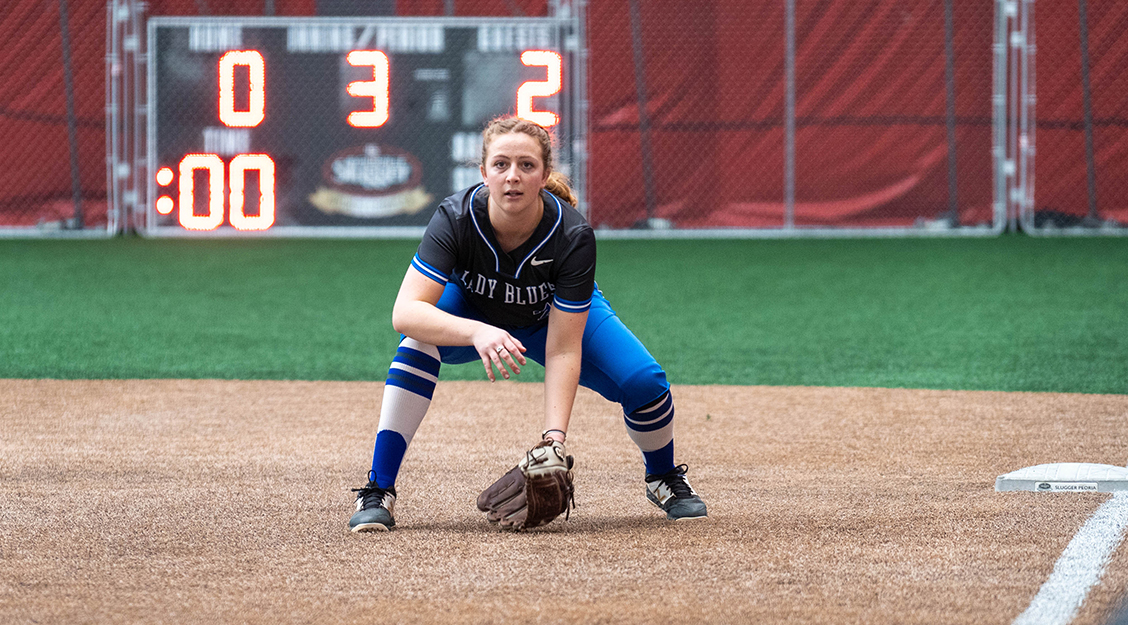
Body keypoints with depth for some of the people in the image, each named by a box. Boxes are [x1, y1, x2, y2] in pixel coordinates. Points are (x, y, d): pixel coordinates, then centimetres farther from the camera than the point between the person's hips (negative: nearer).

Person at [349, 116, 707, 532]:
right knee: (420, 339, -33)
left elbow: (562, 350, -32)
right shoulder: (455, 218, -35)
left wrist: (555, 435, -44)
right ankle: (377, 493, -25)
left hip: (558, 315, 0)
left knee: (643, 381, -21)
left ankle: (664, 479, 13)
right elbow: (405, 311, -43)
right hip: (471, 309, 0)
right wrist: (478, 332, -60)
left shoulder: (573, 236, -35)